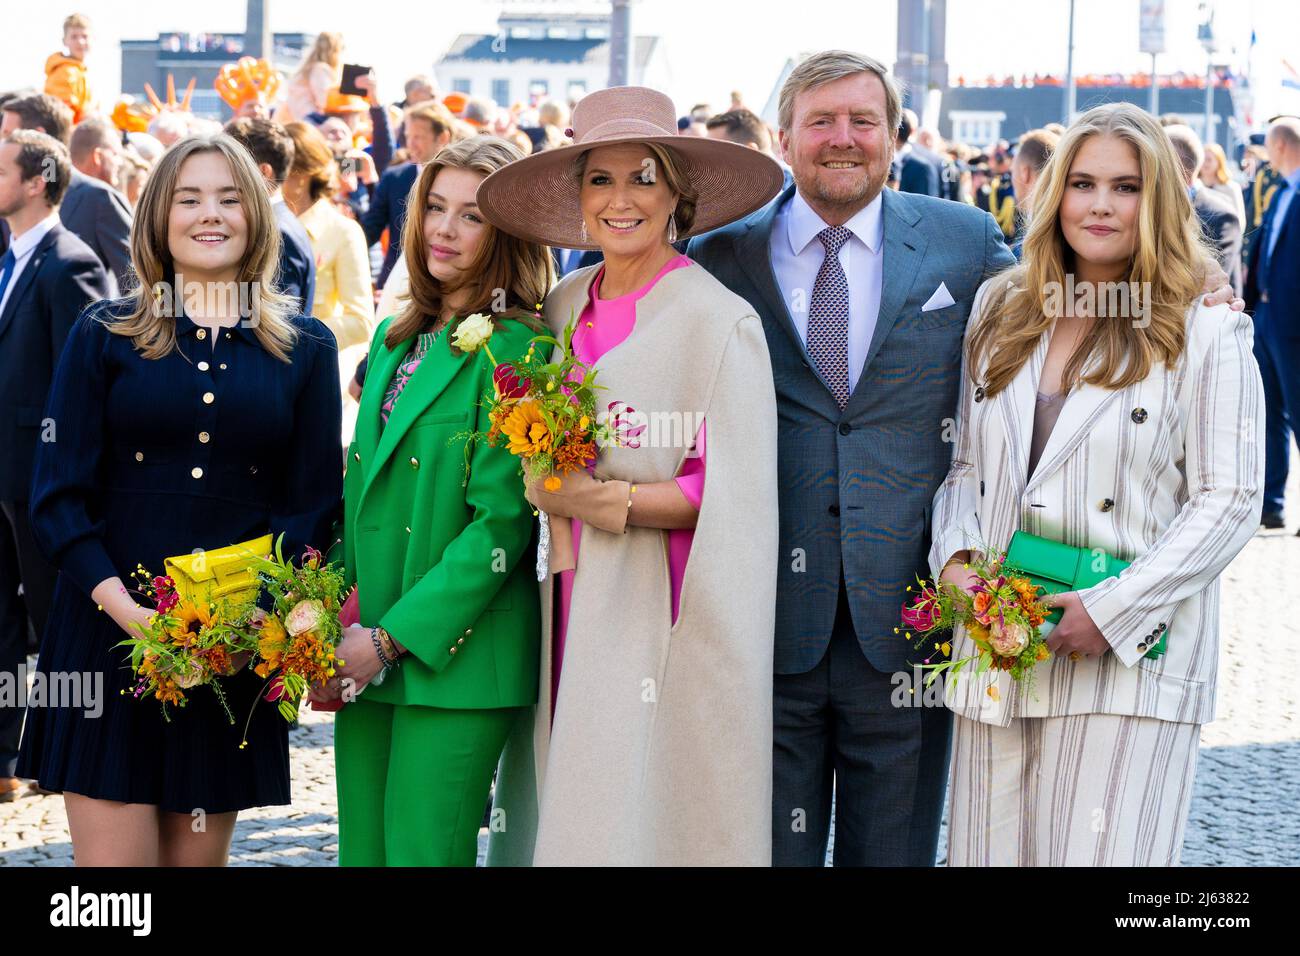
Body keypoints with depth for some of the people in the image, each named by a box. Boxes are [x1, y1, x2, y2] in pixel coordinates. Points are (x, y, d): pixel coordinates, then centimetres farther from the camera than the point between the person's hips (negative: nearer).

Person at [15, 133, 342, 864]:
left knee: (199, 854, 7)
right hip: (109, 635, -1)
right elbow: (59, 494, 0)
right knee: (113, 854, -4)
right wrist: (121, 604, -15)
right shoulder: (104, 334, 5)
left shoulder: (305, 347, 7)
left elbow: (317, 502, 5)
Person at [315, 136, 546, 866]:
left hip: (454, 656, -7)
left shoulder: (514, 347, -10)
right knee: (363, 849, 10)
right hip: (365, 656, 7)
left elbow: (502, 521, -15)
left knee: (421, 851, -4)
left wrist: (393, 638, -15)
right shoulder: (395, 337, 14)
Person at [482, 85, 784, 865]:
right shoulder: (565, 308, 10)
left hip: (656, 618, -6)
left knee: (640, 822, -4)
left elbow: (728, 499, -13)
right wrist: (546, 490, 0)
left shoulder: (718, 320, -10)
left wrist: (595, 498, -17)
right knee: (564, 817, 8)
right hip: (570, 615, 6)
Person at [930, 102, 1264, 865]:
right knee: (991, 850, 6)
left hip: (1131, 659, -4)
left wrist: (1116, 610, -15)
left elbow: (1229, 501, -7)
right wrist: (955, 558, -3)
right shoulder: (1001, 313, 13)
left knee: (1099, 851, -7)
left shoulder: (1205, 334, -3)